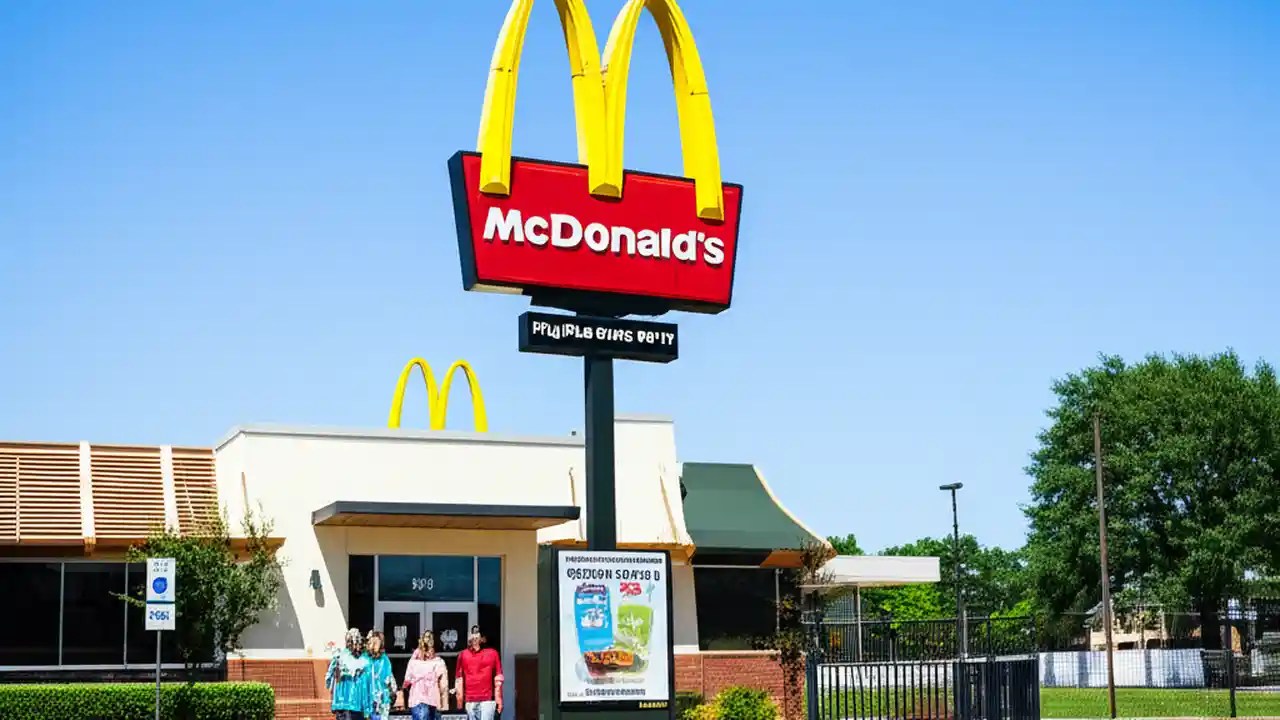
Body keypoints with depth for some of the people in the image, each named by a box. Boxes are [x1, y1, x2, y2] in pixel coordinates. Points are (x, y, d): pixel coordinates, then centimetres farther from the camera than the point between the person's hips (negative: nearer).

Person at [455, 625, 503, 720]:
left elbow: (498, 679, 2)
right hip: (470, 701, 3)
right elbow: (459, 679, 10)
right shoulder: (463, 655, 8)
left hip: (488, 699, -2)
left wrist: (499, 700, -3)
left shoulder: (492, 653, 3)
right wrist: (460, 699, 7)